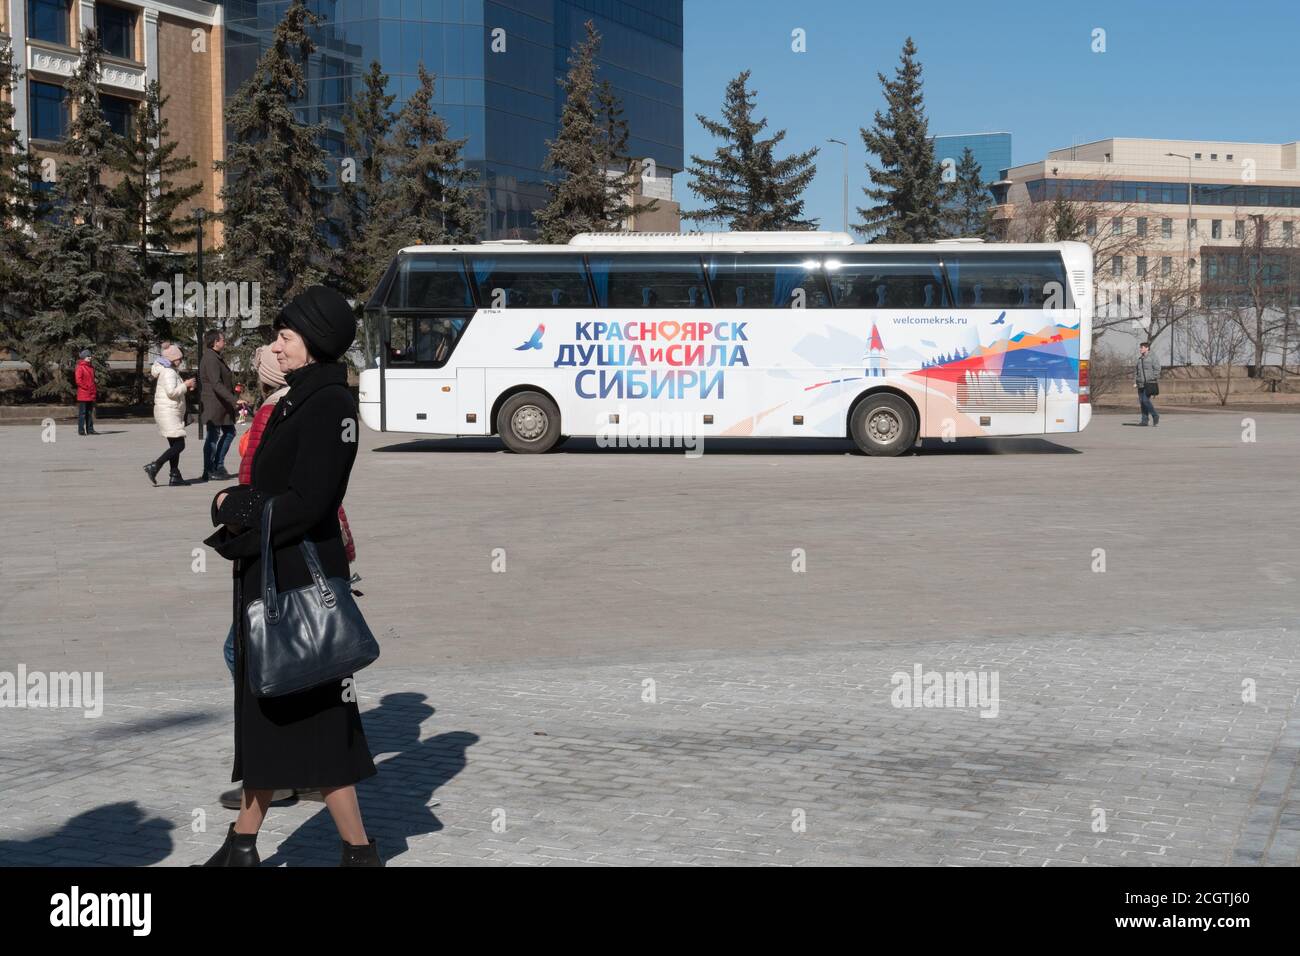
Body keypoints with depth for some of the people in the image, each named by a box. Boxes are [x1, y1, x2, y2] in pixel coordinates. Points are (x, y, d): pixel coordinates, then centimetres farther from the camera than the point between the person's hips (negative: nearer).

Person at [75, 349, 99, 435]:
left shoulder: (91, 367, 14)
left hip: (91, 395, 8)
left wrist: (95, 392, 14)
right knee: (82, 413, -4)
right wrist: (87, 388, -15)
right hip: (83, 395, -8)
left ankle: (90, 429, 14)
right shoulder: (80, 367, -9)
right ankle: (81, 430, -1)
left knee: (90, 413, 10)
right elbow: (78, 380, -16)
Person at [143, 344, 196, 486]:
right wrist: (185, 385, -12)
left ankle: (175, 476, 11)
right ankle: (154, 466, -17)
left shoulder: (172, 371, 19)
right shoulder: (169, 373, -14)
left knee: (175, 445, 11)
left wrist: (185, 387, 13)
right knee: (179, 445, -14)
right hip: (168, 412, -11)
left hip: (171, 414, 11)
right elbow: (171, 392, -24)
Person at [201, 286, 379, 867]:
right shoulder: (297, 401, 13)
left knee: (310, 712, -3)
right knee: (268, 709, 16)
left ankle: (359, 850, 7)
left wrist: (237, 513, -10)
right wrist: (236, 504, -5)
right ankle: (243, 844, 27)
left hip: (299, 578, -9)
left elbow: (305, 503, -23)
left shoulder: (327, 404, -16)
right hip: (270, 577, 9)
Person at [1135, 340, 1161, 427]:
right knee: (1142, 401, 4)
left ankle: (1155, 416, 0)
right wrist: (1135, 381, 13)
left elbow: (1157, 369, -10)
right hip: (1141, 384, 7)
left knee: (1146, 400, -16)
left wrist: (1155, 380, -17)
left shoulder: (1153, 357, -5)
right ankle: (1144, 420, 8)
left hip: (1150, 383, -7)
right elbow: (1136, 371, 21)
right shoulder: (1140, 359, 16)